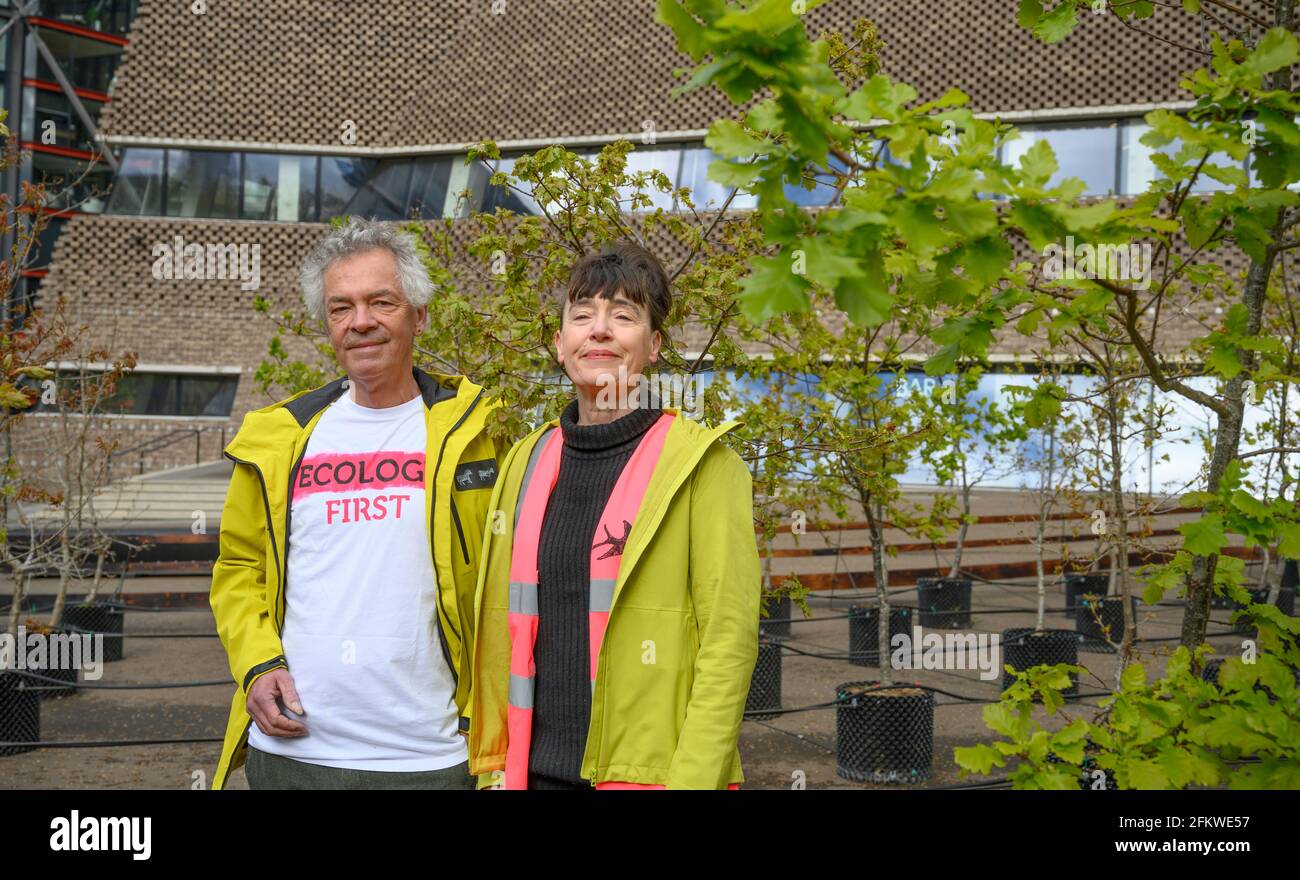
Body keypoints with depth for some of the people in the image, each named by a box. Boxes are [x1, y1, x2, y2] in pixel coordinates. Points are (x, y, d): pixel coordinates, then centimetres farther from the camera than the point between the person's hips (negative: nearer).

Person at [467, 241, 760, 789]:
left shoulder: (701, 463, -7)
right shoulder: (527, 461, 7)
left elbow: (729, 639, -11)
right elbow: (501, 631, 10)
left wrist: (691, 778, -16)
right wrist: (491, 764, 7)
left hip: (648, 771, -4)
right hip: (537, 769, 4)